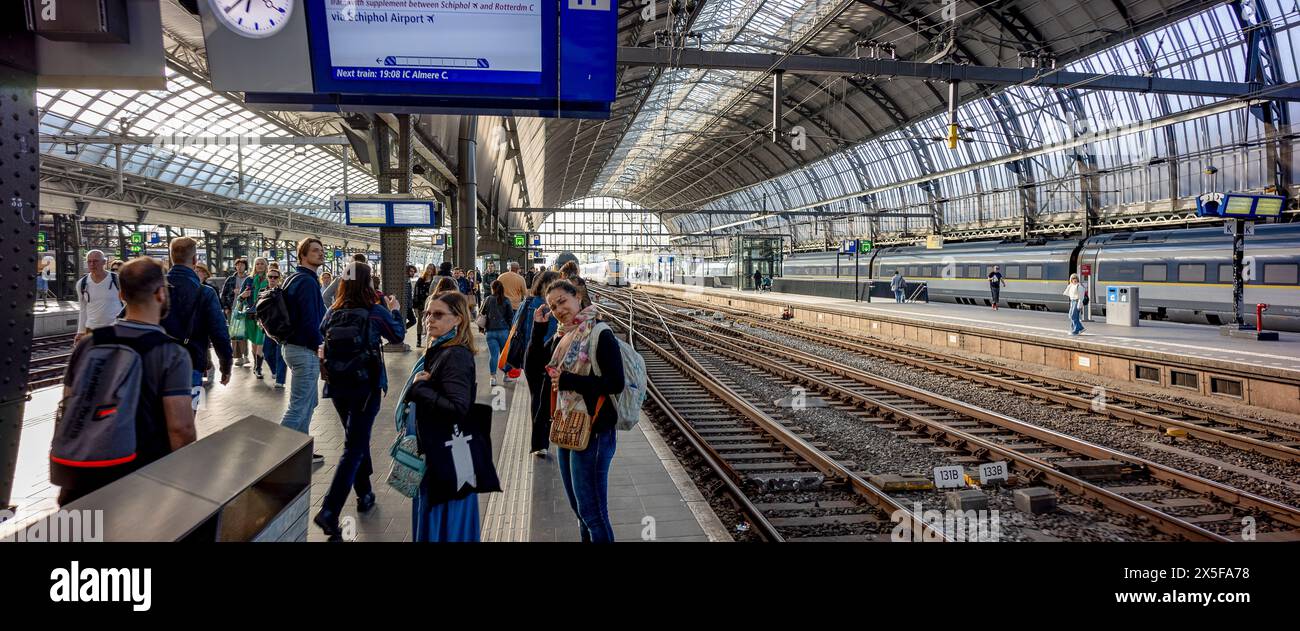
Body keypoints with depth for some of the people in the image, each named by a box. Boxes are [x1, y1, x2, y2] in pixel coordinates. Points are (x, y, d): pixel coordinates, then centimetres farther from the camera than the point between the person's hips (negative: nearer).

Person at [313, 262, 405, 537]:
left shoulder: (333, 312, -2)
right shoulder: (377, 312, -12)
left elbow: (321, 333, 17)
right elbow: (398, 335, 4)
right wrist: (395, 311, 21)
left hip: (337, 387, 5)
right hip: (366, 388, -5)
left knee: (358, 440, 22)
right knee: (353, 447, -1)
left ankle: (364, 495, 34)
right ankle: (329, 511, -10)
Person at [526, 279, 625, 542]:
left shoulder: (600, 334, -13)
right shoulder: (560, 337, 10)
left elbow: (616, 383, -21)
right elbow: (532, 372, 2)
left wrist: (569, 381, -19)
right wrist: (538, 329, -4)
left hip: (592, 431, -8)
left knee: (592, 511, 0)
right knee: (580, 509, 19)